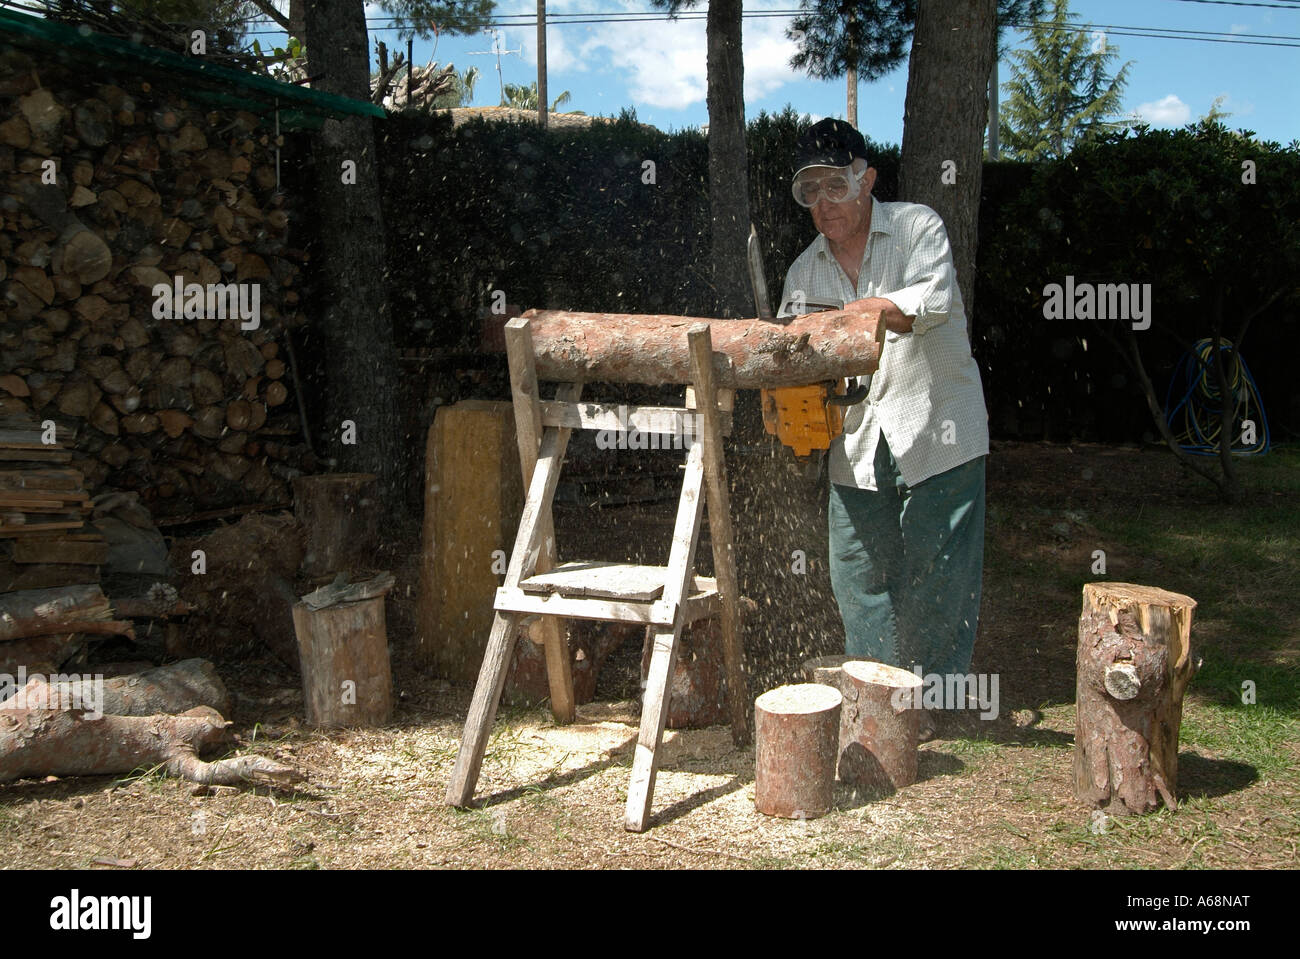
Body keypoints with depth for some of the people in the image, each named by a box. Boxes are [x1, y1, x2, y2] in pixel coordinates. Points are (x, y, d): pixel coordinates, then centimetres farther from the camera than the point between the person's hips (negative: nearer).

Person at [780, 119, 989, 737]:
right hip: (857, 448, 5)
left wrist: (841, 314, -25)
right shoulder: (806, 271, 10)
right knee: (858, 578, 7)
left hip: (938, 435, -4)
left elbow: (933, 302, -22)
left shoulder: (917, 227, -3)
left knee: (935, 572, 2)